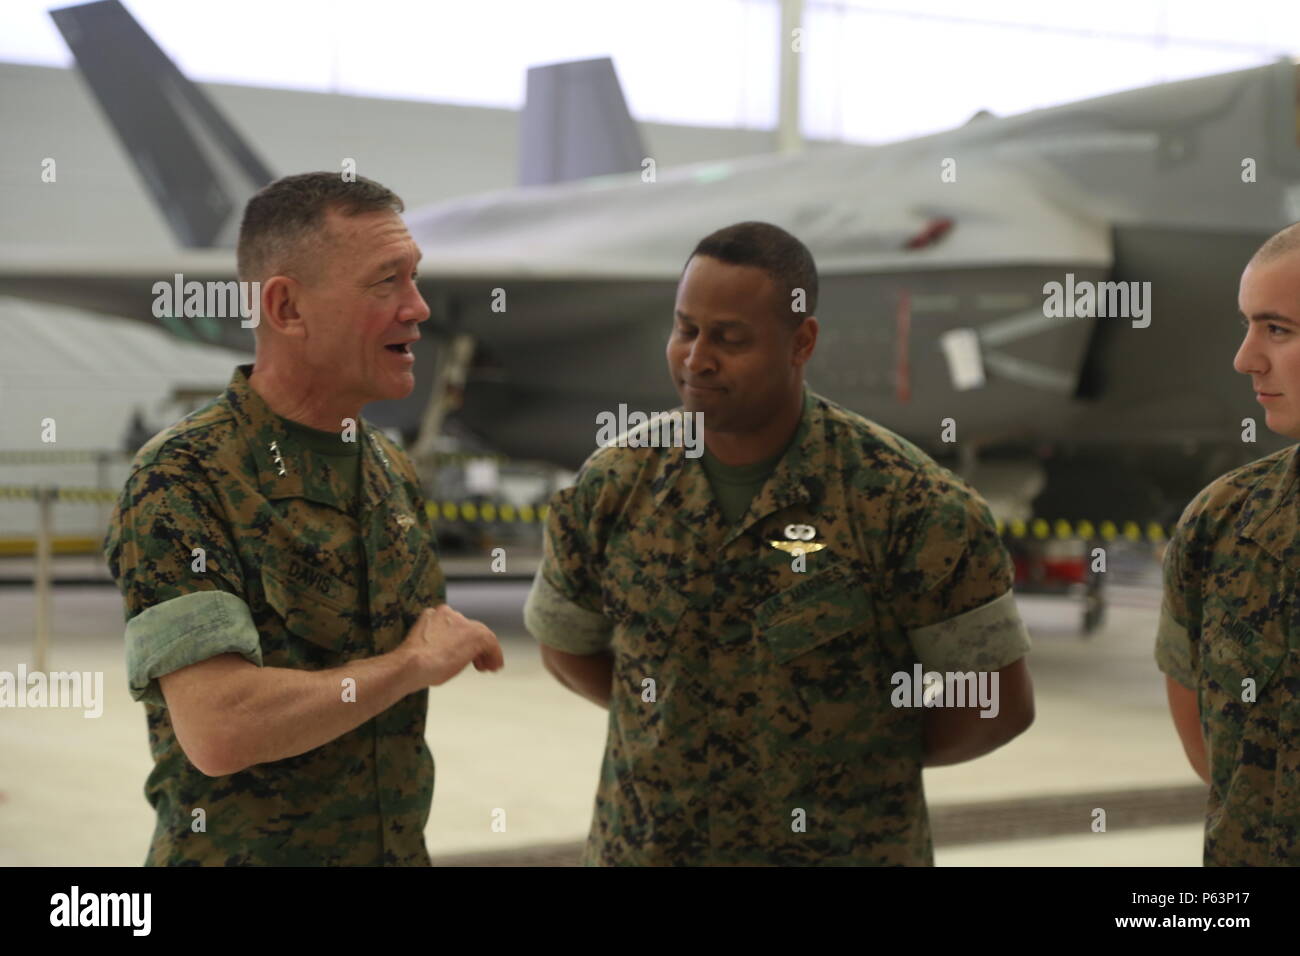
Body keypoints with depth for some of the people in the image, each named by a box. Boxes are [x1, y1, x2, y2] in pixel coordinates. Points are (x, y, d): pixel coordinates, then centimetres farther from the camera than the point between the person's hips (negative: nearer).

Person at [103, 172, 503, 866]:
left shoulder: (392, 471, 6)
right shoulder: (178, 482, -18)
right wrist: (415, 663, -17)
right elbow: (220, 729, -28)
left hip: (399, 846, 7)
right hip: (241, 850, -6)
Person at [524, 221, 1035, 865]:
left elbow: (1001, 699, -10)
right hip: (643, 842, 3)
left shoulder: (906, 502, -17)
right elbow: (567, 645, 9)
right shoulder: (612, 486, -6)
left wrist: (860, 758, -5)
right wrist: (684, 730, 1)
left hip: (842, 845, -3)